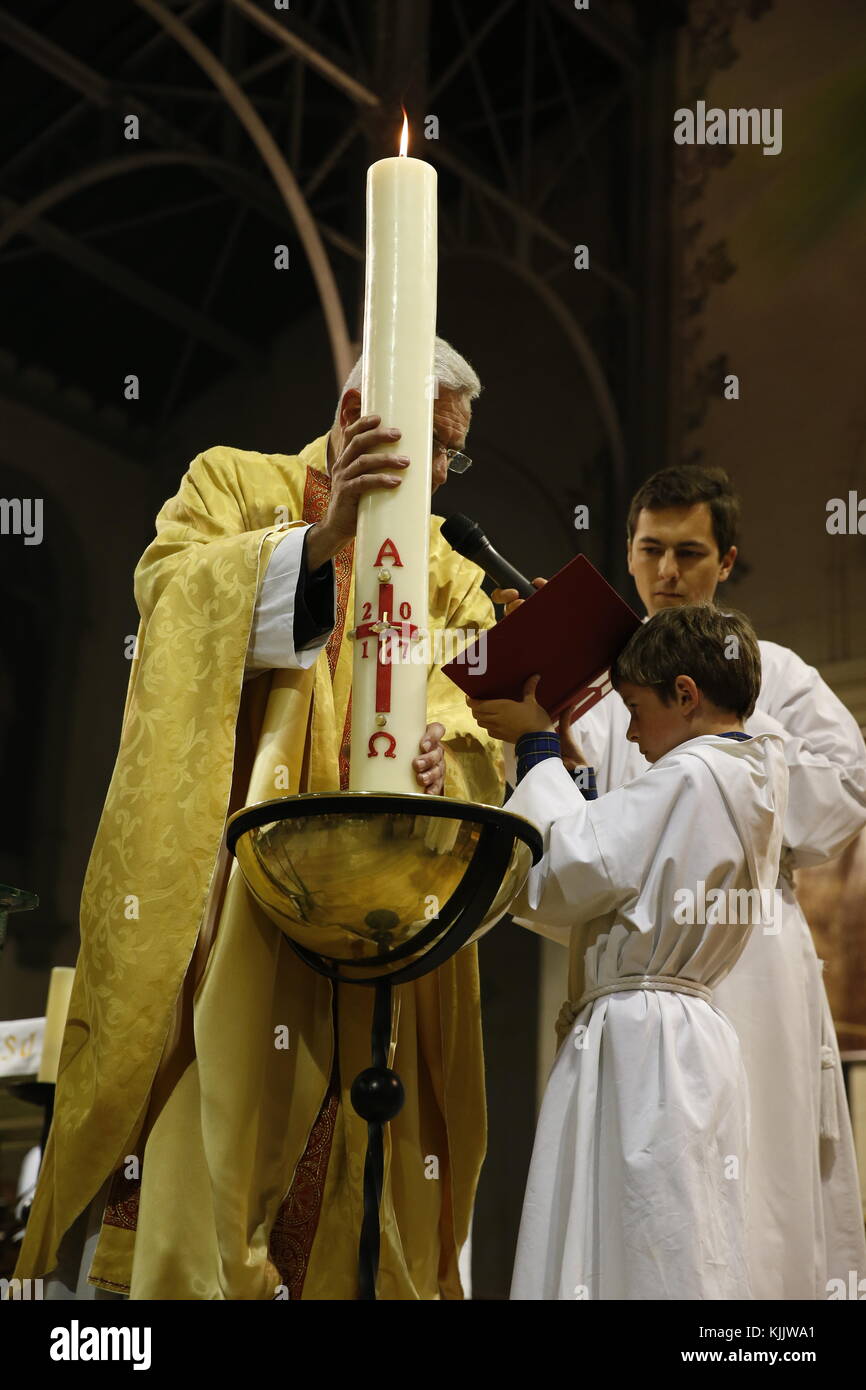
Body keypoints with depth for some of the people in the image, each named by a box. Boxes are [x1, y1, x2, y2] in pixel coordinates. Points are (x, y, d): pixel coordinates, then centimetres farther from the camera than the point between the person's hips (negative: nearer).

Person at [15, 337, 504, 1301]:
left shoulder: (444, 570, 20)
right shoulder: (235, 483, 11)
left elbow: (480, 711, 8)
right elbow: (171, 587, -8)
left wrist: (444, 751, -16)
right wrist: (320, 537, -22)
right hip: (217, 886, -3)